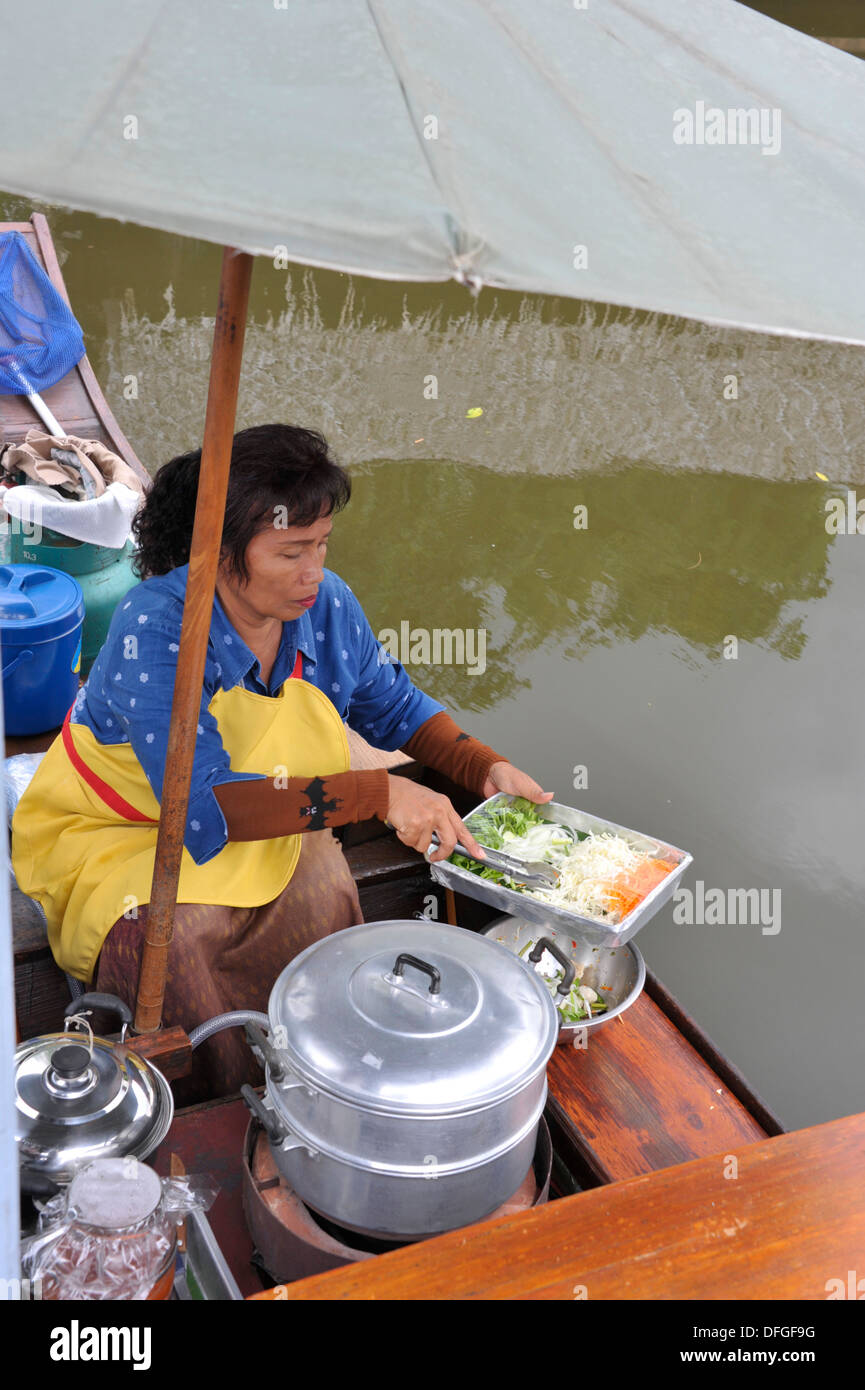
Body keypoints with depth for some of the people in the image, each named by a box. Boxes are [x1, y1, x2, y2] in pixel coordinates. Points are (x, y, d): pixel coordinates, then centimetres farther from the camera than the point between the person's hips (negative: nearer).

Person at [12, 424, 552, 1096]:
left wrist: (487, 768, -10)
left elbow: (393, 705, 7)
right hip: (120, 835, -4)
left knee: (325, 898, -24)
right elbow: (203, 807, -37)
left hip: (262, 820, 5)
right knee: (176, 936, -32)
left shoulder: (325, 603, -11)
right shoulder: (156, 626, -30)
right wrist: (378, 793, -41)